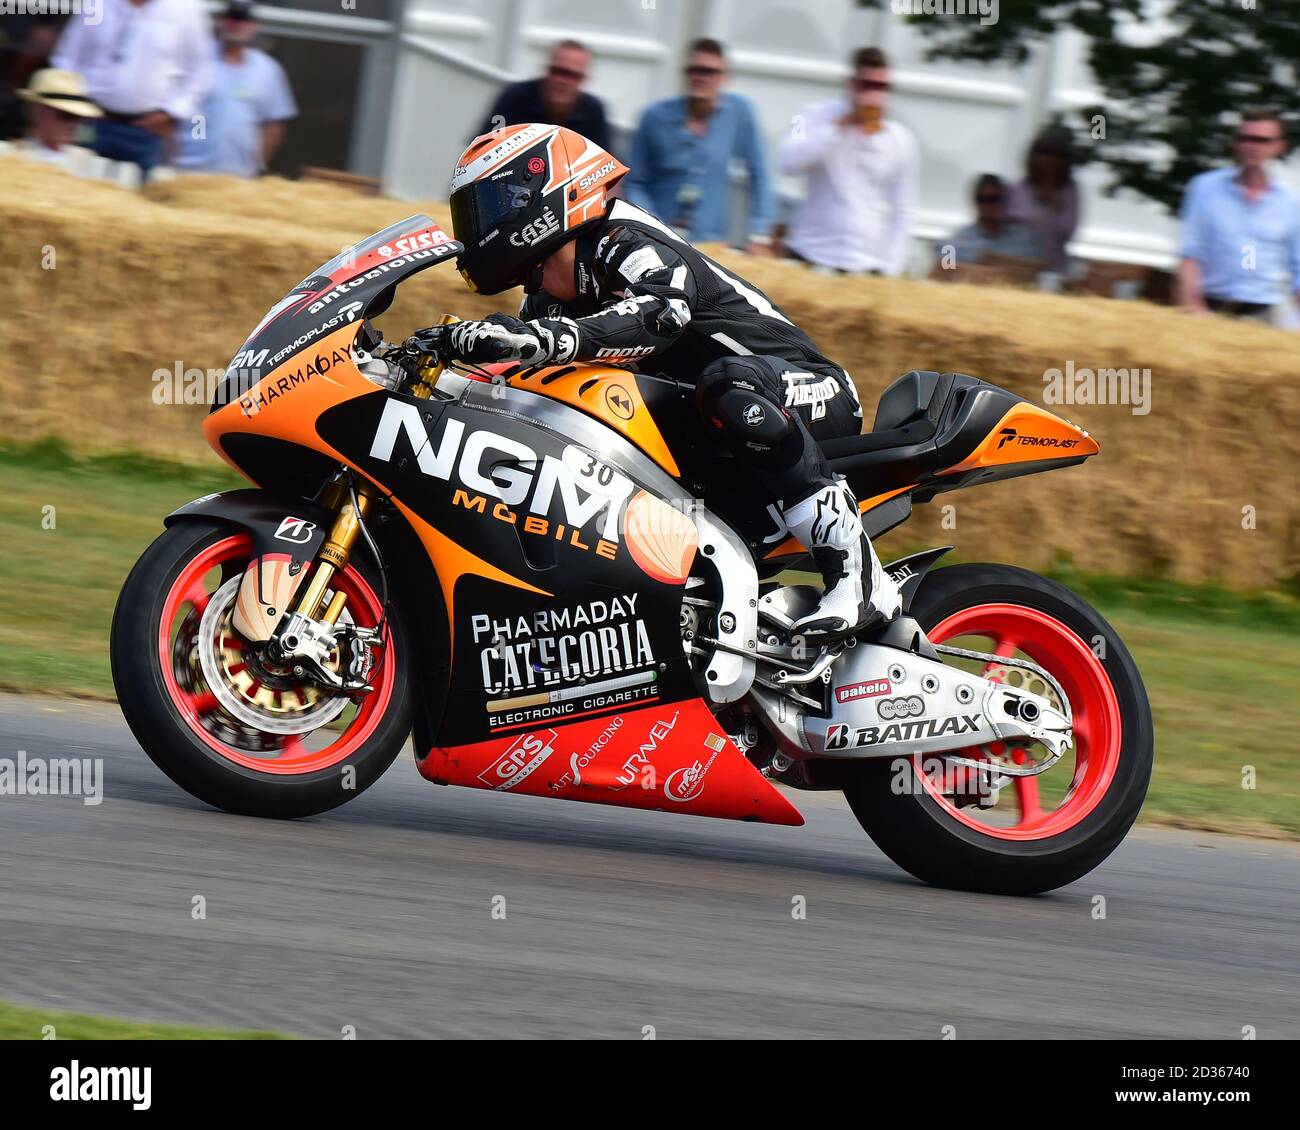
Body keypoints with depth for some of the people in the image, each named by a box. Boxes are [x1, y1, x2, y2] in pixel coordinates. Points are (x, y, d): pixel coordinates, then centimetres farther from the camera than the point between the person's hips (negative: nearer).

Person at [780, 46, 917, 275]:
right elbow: (790, 161, -15)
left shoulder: (901, 141, 6)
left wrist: (889, 269, 1)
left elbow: (902, 213, 10)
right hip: (811, 257, -1)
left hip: (868, 266, 1)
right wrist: (843, 124, -15)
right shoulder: (820, 116, 2)